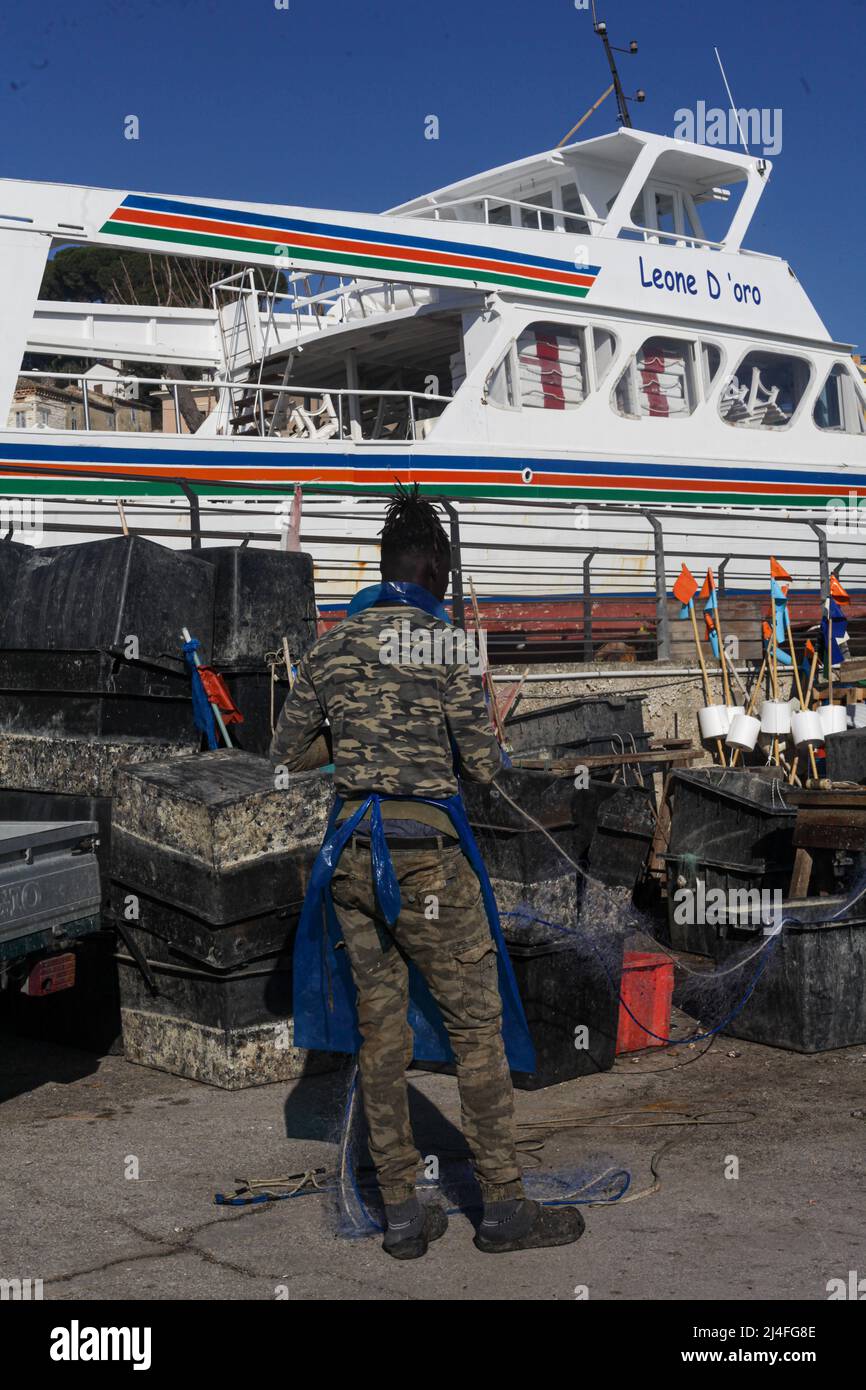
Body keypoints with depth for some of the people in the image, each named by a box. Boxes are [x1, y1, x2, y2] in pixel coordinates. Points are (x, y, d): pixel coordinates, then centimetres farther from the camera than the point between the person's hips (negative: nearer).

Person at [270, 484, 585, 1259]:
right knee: (476, 1022, 5)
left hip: (355, 850, 5)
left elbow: (288, 753, 12)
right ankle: (503, 1205, 11)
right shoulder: (445, 642, -8)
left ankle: (401, 1213, 16)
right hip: (427, 852, -5)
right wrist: (484, 745, 15)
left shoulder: (332, 647, 6)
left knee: (381, 1032, 9)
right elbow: (484, 766, -7)